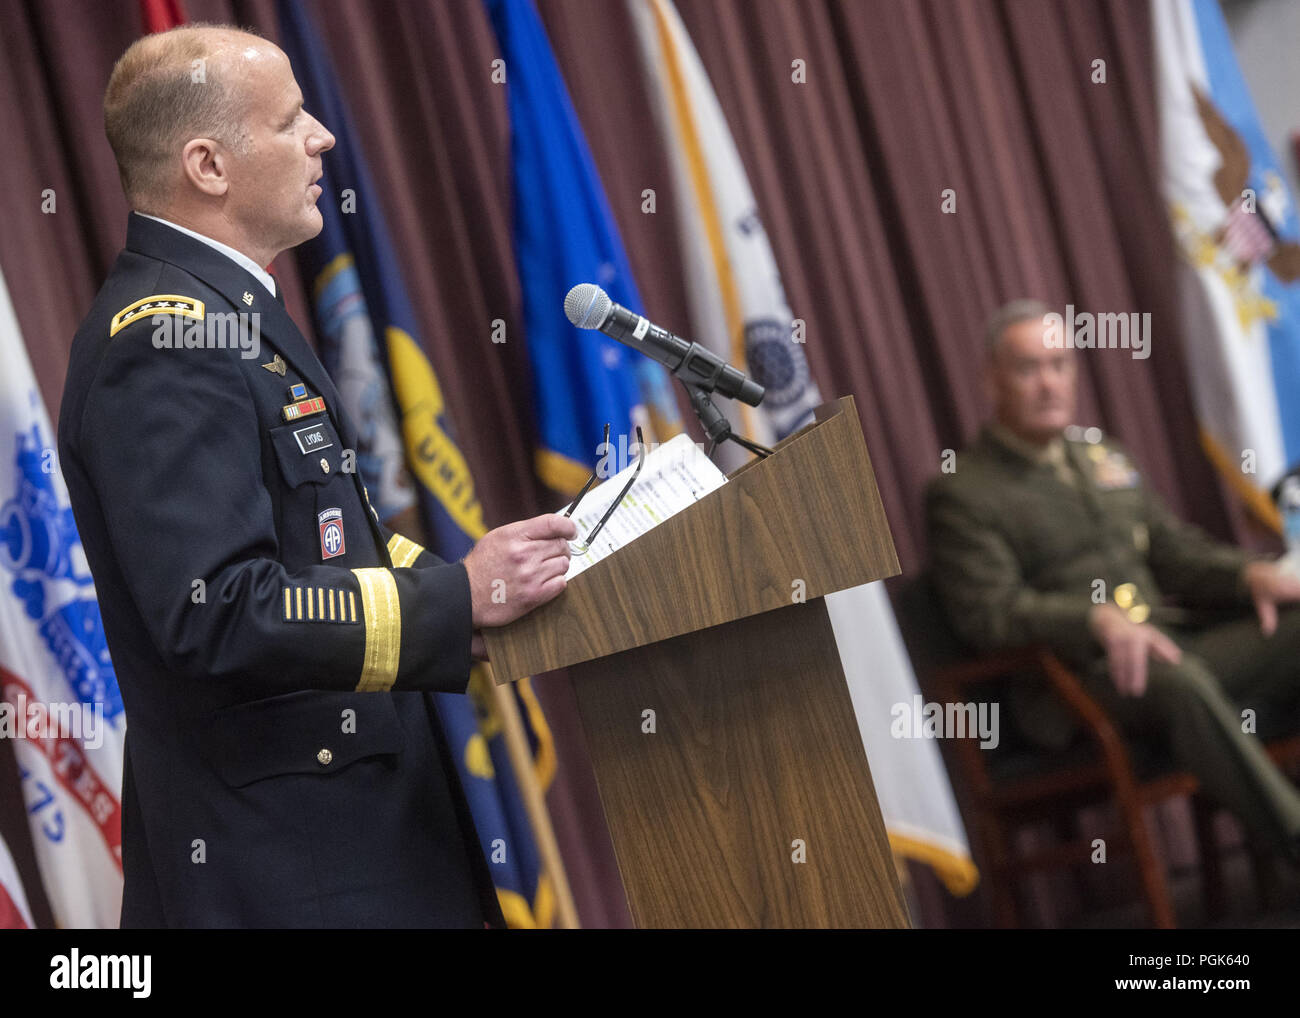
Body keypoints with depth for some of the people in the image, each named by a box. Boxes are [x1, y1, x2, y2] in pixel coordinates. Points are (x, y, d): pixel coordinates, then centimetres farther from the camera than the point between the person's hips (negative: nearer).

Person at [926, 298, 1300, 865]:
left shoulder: (1102, 456, 25)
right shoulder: (962, 494, 2)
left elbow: (1174, 548, 24)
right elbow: (987, 612, -11)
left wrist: (1249, 573, 2)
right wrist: (1098, 618, -28)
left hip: (1166, 639, 7)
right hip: (1079, 678, -7)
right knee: (1181, 682, -38)